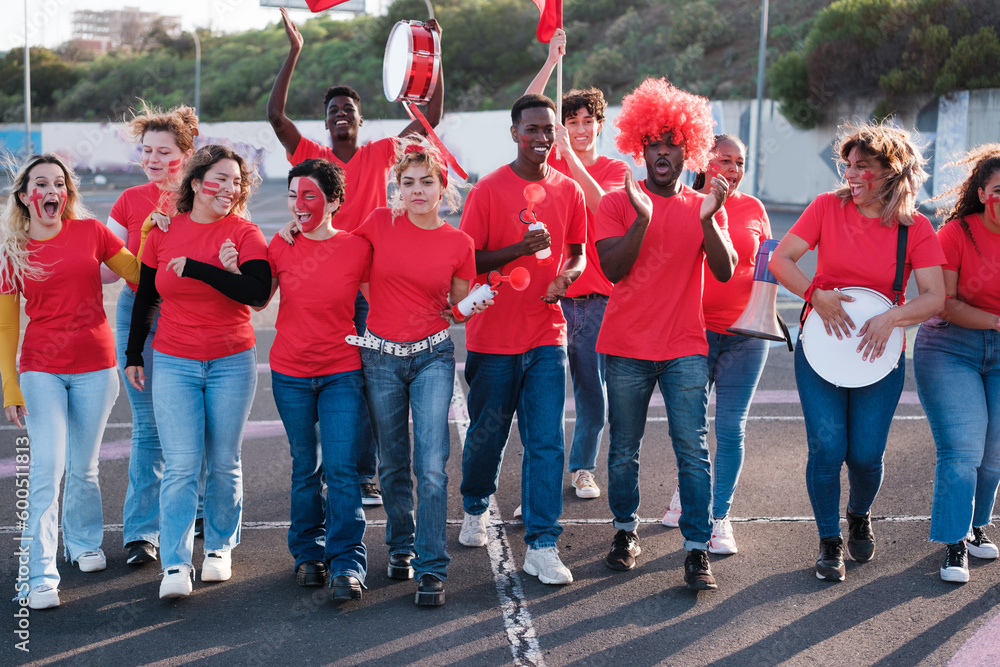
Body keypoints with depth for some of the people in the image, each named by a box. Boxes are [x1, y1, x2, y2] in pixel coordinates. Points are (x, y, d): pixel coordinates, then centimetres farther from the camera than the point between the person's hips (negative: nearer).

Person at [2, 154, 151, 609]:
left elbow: (141, 277, 4)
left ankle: (83, 542, 37)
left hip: (95, 369, 1)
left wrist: (148, 236, -9)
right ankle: (39, 578, -5)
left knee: (83, 469, 11)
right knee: (46, 470, -10)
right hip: (41, 371, -1)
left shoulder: (91, 232, 1)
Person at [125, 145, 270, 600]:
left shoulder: (244, 233, -4)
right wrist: (132, 355, 15)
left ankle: (219, 547, 27)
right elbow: (144, 298, 12)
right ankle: (175, 565, -4)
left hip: (231, 362, 0)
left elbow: (258, 292, -19)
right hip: (174, 364, 0)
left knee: (223, 463, 8)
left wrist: (195, 267, -20)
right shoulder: (163, 231, 2)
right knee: (180, 466, -7)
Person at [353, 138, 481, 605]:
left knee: (432, 466, -10)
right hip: (380, 355, 1)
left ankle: (432, 568, -3)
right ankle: (401, 546, 33)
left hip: (433, 356, -1)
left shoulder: (459, 244, -2)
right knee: (393, 463, 12)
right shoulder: (380, 224, -3)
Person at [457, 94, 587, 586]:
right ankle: (475, 508, 40)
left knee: (546, 443, -4)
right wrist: (520, 249, -21)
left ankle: (541, 546, 1)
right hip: (493, 336, -2)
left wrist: (568, 273, -8)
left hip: (546, 334, 2)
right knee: (486, 434, 13)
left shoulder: (568, 190, 5)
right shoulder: (488, 190, -6)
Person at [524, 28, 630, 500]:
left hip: (596, 296, 0)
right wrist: (551, 61, -9)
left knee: (592, 389, 7)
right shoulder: (550, 162, 6)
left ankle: (583, 467, 23)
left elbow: (602, 204, -15)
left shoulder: (615, 169, 5)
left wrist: (570, 154, -18)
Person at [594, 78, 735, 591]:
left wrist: (707, 220, -20)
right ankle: (626, 531, 26)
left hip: (685, 349, 1)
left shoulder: (705, 208, 7)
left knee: (692, 451, -4)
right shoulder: (618, 203, 1)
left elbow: (725, 272, -6)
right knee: (624, 450, 8)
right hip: (627, 349, -1)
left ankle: (697, 549, 1)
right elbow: (612, 269, -11)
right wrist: (643, 219, -22)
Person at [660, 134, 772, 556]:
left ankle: (720, 517, 11)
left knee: (731, 428, 1)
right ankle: (686, 490, 33)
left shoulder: (753, 209, 8)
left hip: (745, 332, 1)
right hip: (694, 329, -1)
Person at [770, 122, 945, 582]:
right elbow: (780, 260, -4)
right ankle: (829, 543, 12)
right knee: (827, 448, -10)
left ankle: (860, 516, 33)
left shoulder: (915, 228, -4)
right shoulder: (828, 207, -2)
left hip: (878, 355, 0)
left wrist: (890, 318, -26)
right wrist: (815, 294, -19)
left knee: (865, 455, -3)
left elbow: (934, 297, -10)